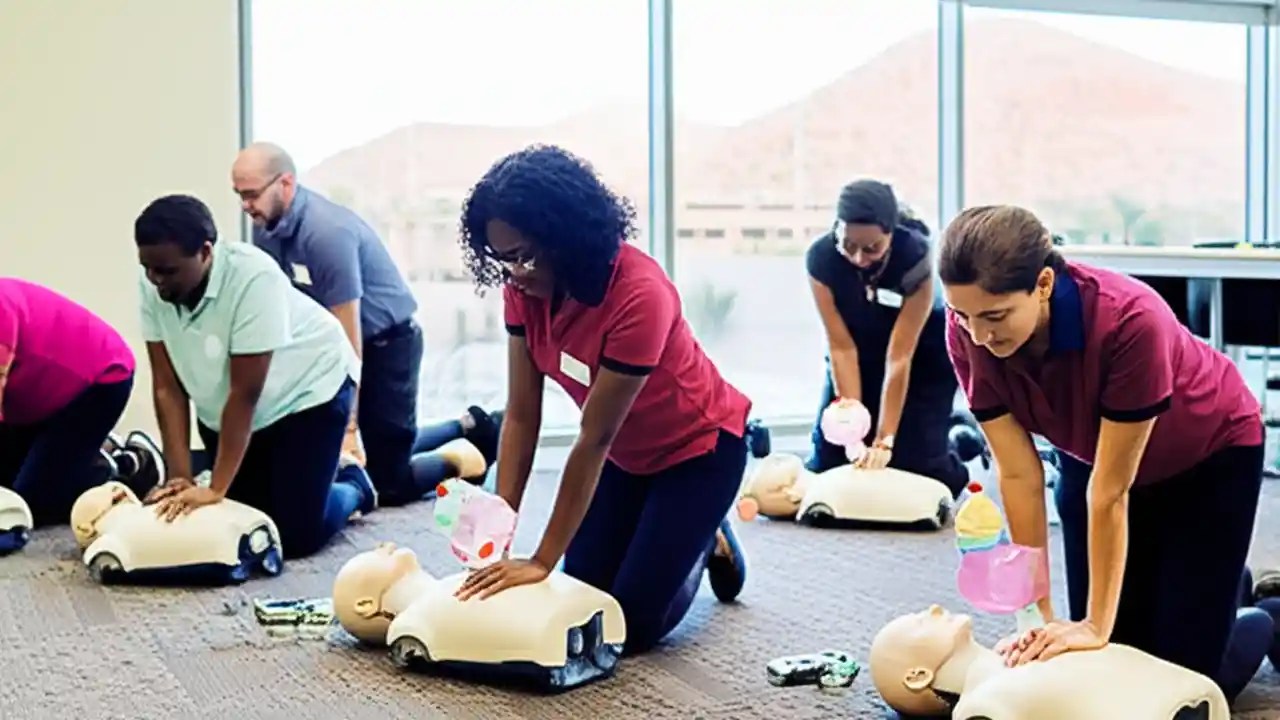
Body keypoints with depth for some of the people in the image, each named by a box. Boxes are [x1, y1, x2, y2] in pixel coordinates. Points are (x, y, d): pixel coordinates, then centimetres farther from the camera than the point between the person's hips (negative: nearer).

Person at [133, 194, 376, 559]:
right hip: (223, 411, 6)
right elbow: (167, 387, -14)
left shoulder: (252, 276, -34)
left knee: (296, 534, -12)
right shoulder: (152, 283, -19)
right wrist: (179, 476, -20)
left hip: (308, 390, -6)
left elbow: (245, 394, -31)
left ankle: (354, 487, 19)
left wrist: (215, 489, -30)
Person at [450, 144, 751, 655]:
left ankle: (708, 543, 20)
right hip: (625, 452, 6)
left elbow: (594, 437, -32)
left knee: (632, 622, -7)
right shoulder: (525, 287, -16)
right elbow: (521, 414, -14)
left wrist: (543, 561, -27)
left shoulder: (638, 295, -36)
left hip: (698, 448, -6)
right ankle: (676, 534, 28)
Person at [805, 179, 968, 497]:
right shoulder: (820, 258, -26)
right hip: (860, 360, 3)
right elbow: (842, 347, -22)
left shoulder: (915, 256, -32)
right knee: (825, 467, -6)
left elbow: (899, 356, -31)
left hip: (923, 359, -2)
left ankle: (958, 440, 19)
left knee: (916, 467, -13)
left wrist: (884, 440, -30)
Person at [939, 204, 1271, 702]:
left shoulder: (1130, 321, -41)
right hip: (1089, 455, 4)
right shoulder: (968, 332, -28)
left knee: (1182, 667, -5)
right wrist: (1041, 613, -19)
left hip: (1211, 458, -4)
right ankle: (1214, 582, 32)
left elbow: (1110, 490, -33)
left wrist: (1097, 624, -24)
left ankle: (1259, 620, 26)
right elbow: (1018, 474, -21)